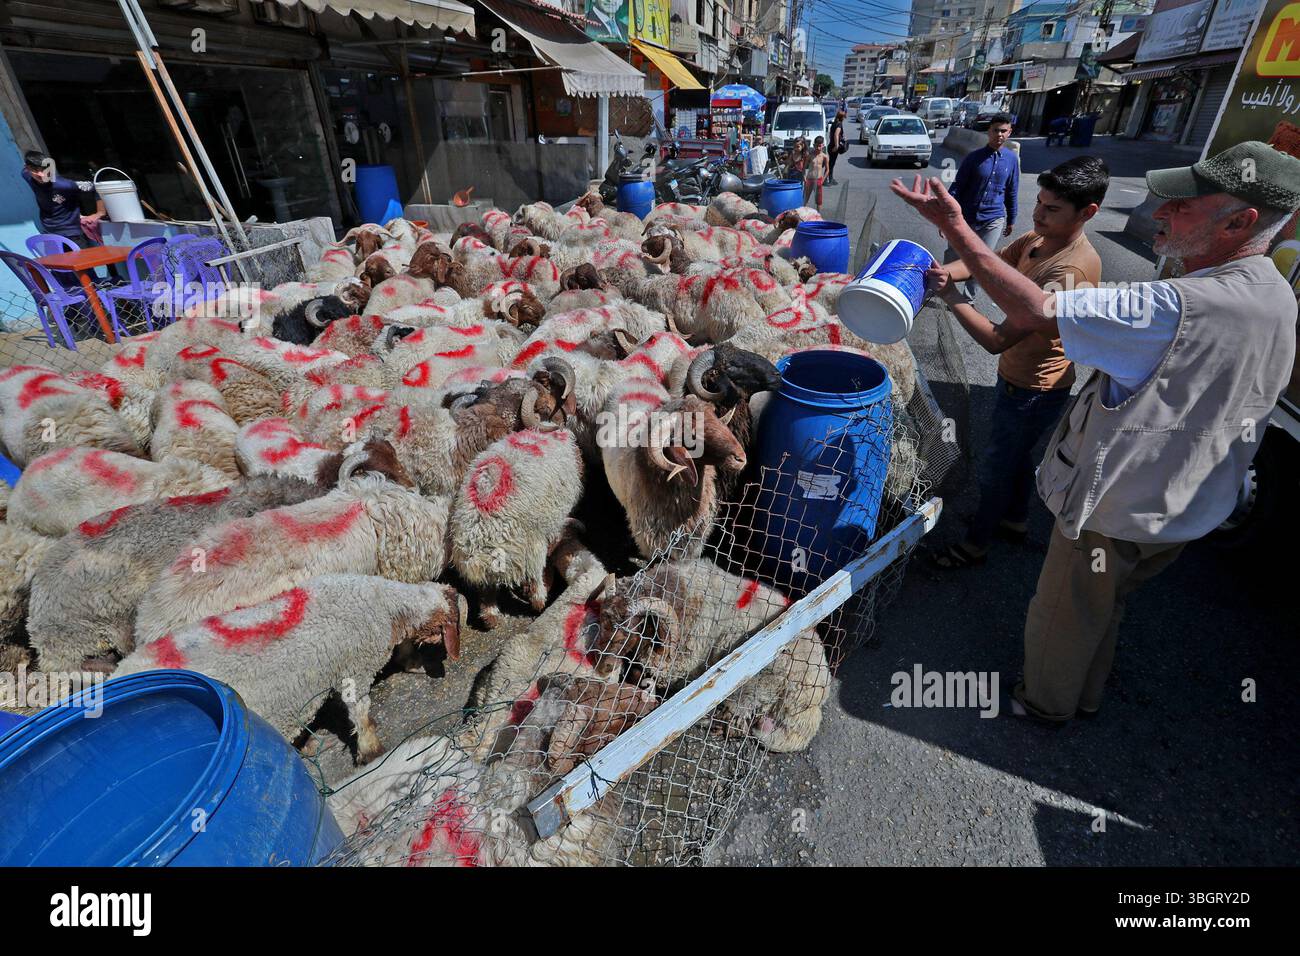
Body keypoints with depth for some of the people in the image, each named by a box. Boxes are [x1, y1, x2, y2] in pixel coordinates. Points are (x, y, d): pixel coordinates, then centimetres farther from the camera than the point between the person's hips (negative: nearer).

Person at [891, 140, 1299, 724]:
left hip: (1118, 511, -9)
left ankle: (1044, 701, 42)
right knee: (1104, 606, 30)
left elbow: (1035, 311, -35)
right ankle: (1086, 694, 52)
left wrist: (953, 225, -31)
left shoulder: (1180, 309, -33)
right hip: (1187, 507, 9)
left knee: (1062, 615, 17)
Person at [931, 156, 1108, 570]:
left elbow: (998, 340, -35)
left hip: (1035, 389, -9)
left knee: (995, 467, 8)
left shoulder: (1071, 270, -32)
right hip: (1017, 375, 9)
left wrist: (952, 297, -30)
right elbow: (985, 263, 1)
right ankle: (1015, 519, 49)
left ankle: (976, 543, 29)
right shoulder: (1036, 240, -5)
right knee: (1015, 454, 26)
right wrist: (945, 271, -20)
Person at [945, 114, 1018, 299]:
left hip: (993, 221, 2)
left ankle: (969, 298, 23)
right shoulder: (974, 157, -6)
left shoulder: (1012, 159, 2)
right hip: (965, 218, -2)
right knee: (952, 258, 6)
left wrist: (1011, 220, 13)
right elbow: (957, 187, -5)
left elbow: (1012, 192, 9)